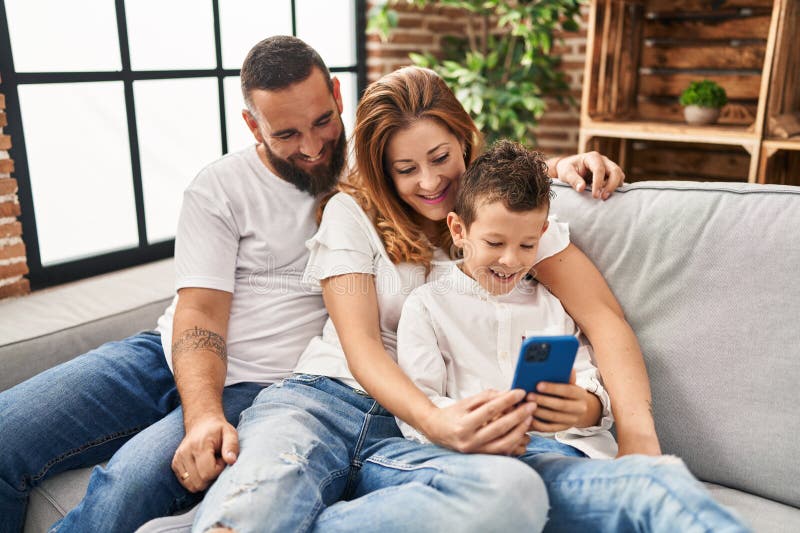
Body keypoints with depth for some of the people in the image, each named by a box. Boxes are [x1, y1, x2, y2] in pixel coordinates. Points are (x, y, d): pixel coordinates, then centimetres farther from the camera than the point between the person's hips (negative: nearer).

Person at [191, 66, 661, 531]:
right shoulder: (352, 212, 8)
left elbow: (603, 317, 4)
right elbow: (360, 345, -3)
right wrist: (435, 421, -23)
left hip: (410, 437, 2)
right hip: (320, 396, -2)